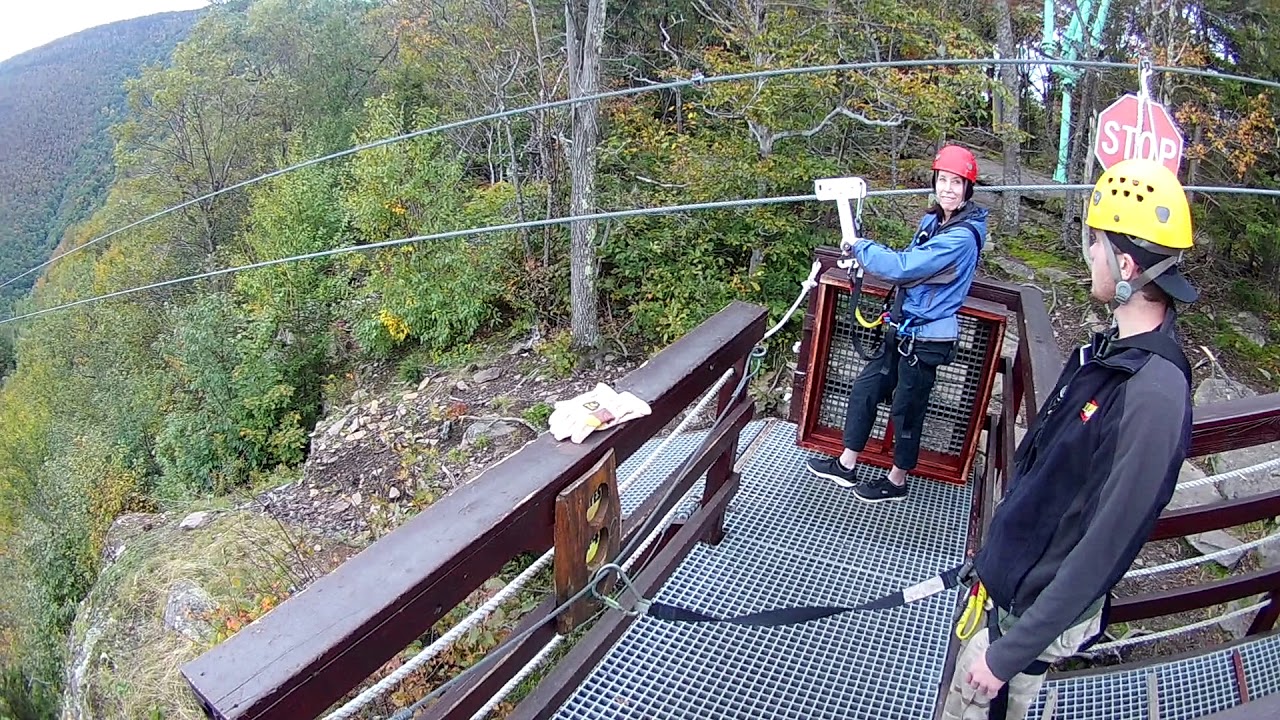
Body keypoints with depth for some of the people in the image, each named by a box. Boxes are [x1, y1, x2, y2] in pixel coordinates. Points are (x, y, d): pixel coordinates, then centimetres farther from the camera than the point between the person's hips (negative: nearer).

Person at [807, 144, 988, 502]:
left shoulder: (961, 237, -23)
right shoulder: (933, 220, 5)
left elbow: (903, 267, -27)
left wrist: (860, 247, -14)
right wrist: (869, 254, 0)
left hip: (926, 339, -9)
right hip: (904, 328, 9)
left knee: (906, 409, 7)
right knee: (865, 388, 14)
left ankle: (896, 481, 29)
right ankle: (846, 466, 28)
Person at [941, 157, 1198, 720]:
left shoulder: (1153, 397, -30)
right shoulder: (1113, 346, -2)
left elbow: (1103, 550, -27)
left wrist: (1008, 652, -20)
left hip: (1042, 610, -8)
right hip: (1012, 579, 8)